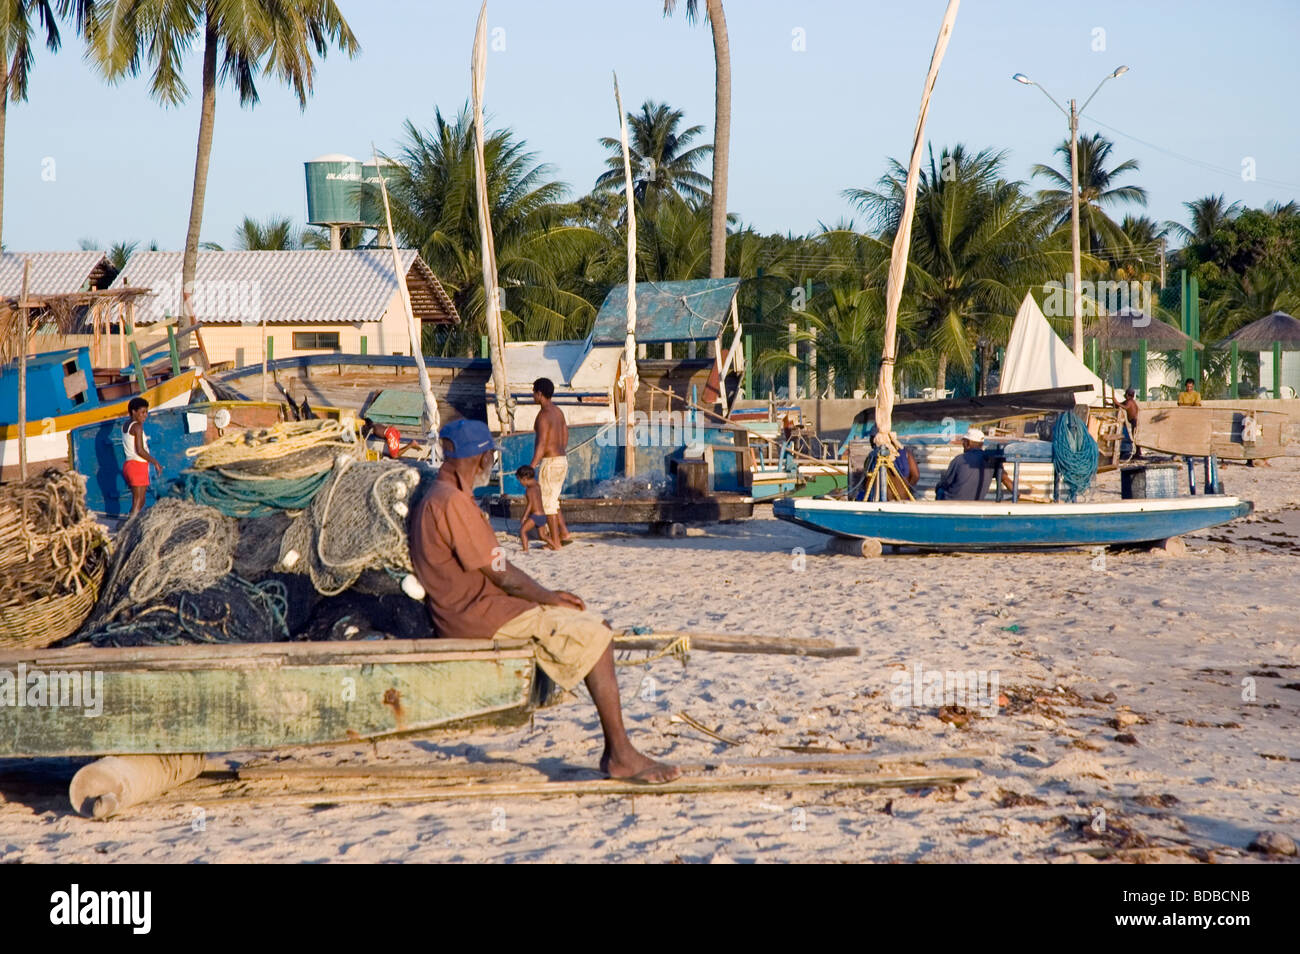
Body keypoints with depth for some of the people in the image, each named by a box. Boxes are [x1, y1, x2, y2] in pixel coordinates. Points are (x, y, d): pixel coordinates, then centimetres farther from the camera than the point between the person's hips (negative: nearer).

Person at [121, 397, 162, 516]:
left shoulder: (125, 426, 15)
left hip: (128, 465, 9)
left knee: (139, 502, 12)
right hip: (138, 465, -9)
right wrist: (155, 462, -8)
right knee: (138, 503, -8)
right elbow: (140, 451, -17)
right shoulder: (137, 426, -12)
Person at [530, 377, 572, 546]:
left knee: (547, 503, -1)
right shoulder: (558, 412, 12)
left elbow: (541, 444, -21)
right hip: (562, 461, 9)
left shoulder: (544, 415, -17)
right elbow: (565, 439, 17)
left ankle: (555, 542, 3)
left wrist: (531, 468, -20)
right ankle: (564, 534, 14)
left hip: (549, 463, -9)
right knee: (552, 501, 19)